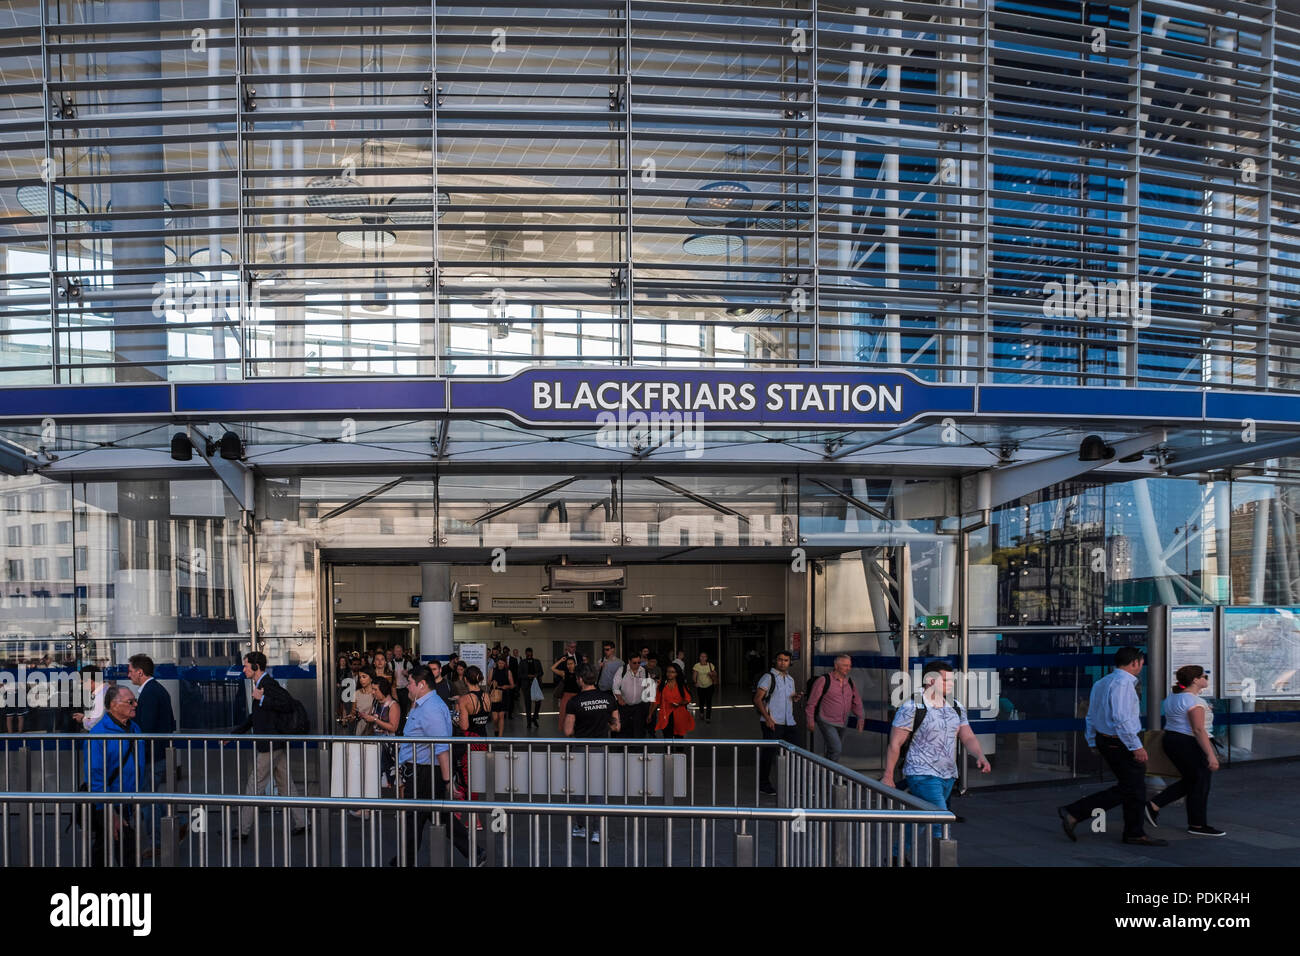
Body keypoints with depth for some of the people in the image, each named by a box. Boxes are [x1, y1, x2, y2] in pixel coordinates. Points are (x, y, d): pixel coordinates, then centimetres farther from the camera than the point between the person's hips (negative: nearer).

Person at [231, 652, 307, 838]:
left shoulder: (268, 683, -14)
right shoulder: (262, 684, 16)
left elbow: (288, 705, -25)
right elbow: (254, 717, 25)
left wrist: (262, 699, -22)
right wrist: (234, 733, 23)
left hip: (270, 745, -10)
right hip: (277, 745, 10)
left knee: (254, 786, -2)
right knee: (286, 784, 12)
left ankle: (243, 830, 4)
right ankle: (302, 822, 16)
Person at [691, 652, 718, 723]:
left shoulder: (710, 665, -3)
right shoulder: (696, 666, -6)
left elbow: (715, 674, 4)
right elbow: (694, 676, -9)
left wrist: (712, 674, -18)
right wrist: (695, 682, -27)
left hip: (709, 686, 0)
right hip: (700, 687, 0)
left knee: (709, 702, -7)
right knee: (702, 701, 9)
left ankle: (708, 717, -3)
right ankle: (701, 713, 39)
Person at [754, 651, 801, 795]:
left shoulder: (790, 679, 17)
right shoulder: (769, 677, -6)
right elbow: (757, 699, -11)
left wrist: (795, 698, 3)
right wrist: (767, 718, -19)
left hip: (789, 723, 7)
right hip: (772, 723, -7)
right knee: (769, 753, -1)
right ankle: (763, 785, 12)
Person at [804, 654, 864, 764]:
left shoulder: (849, 682, 8)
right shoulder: (824, 680, -10)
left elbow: (856, 702, 18)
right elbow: (812, 702, -8)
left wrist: (859, 717, 6)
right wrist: (810, 720, -9)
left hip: (842, 724, 7)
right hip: (827, 722, -7)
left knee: (839, 751, 14)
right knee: (836, 749, -18)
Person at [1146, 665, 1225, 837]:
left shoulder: (1172, 697, 11)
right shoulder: (1193, 701, -18)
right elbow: (1199, 730, -23)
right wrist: (1211, 755, -23)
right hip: (1190, 745, -10)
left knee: (1190, 781, 17)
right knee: (1200, 783, 3)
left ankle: (1154, 805, 12)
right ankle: (1197, 825, 11)